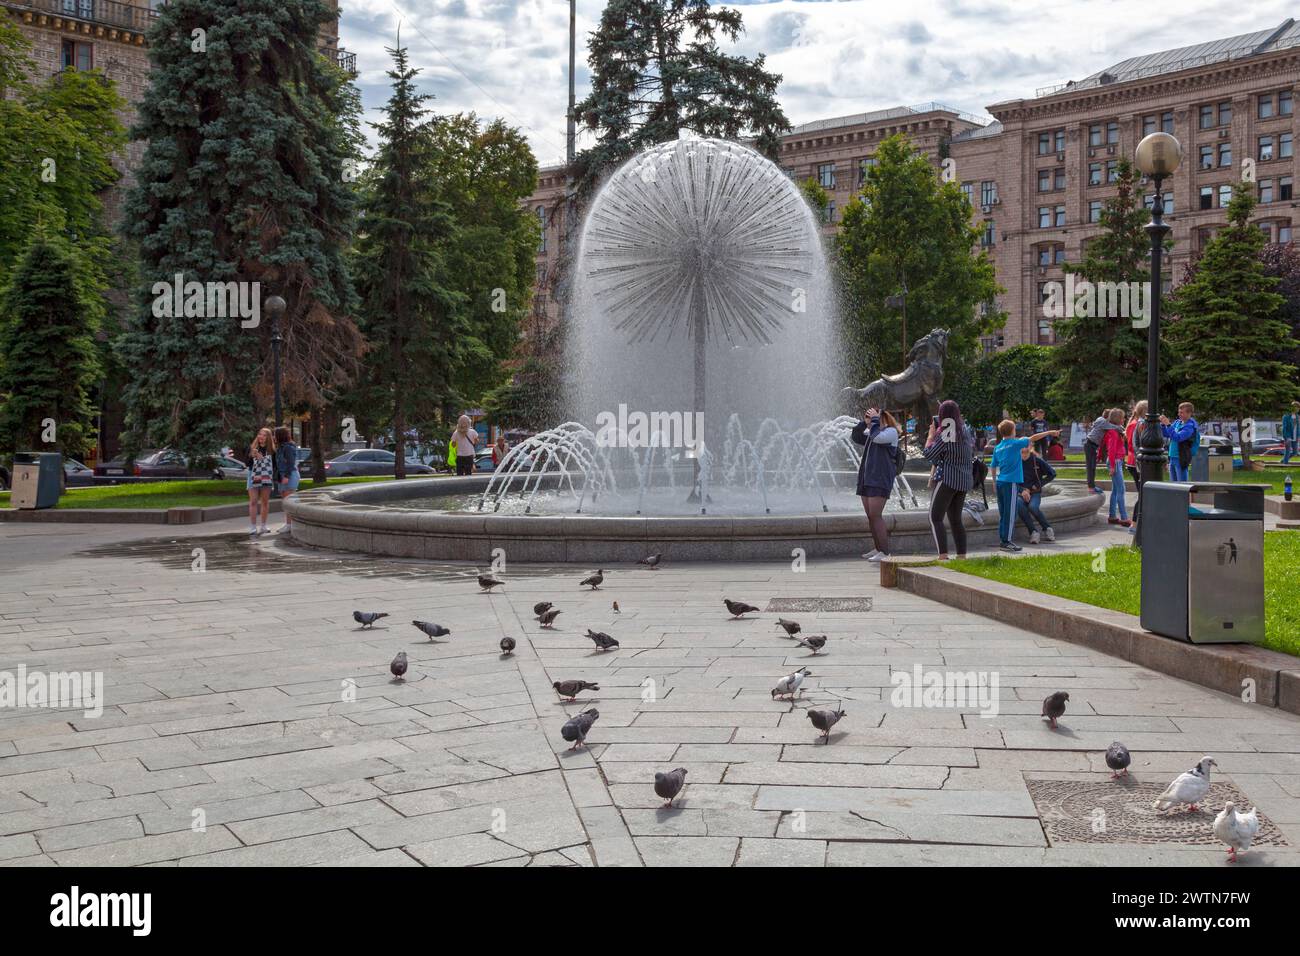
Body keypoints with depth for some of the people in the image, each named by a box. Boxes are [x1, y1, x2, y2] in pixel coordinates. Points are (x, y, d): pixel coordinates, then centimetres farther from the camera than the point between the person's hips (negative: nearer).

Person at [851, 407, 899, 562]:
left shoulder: (891, 432, -6)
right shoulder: (870, 433, 18)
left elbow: (877, 437, -22)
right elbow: (855, 438, 20)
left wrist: (875, 420, -9)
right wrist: (864, 422, 9)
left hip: (880, 480, -9)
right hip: (866, 479, 9)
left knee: (876, 515, -14)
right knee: (870, 516, 9)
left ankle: (885, 552, -14)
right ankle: (877, 549, 17)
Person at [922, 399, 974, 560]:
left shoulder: (945, 433, -13)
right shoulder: (966, 432, 10)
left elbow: (928, 454, -11)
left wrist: (931, 434, 2)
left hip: (947, 479, -8)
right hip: (964, 481, 8)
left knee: (935, 518, -6)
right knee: (956, 519, 14)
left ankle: (943, 556, -18)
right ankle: (962, 556, 10)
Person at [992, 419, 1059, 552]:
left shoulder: (997, 448, 10)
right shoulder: (1015, 444, -7)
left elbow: (994, 466, 15)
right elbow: (1033, 438, -3)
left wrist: (994, 482, 25)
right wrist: (1050, 432, 6)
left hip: (1000, 482, 7)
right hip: (1010, 482, -7)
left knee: (1003, 513, 11)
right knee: (1010, 513, -3)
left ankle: (1003, 539, 14)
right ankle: (1006, 541, -4)